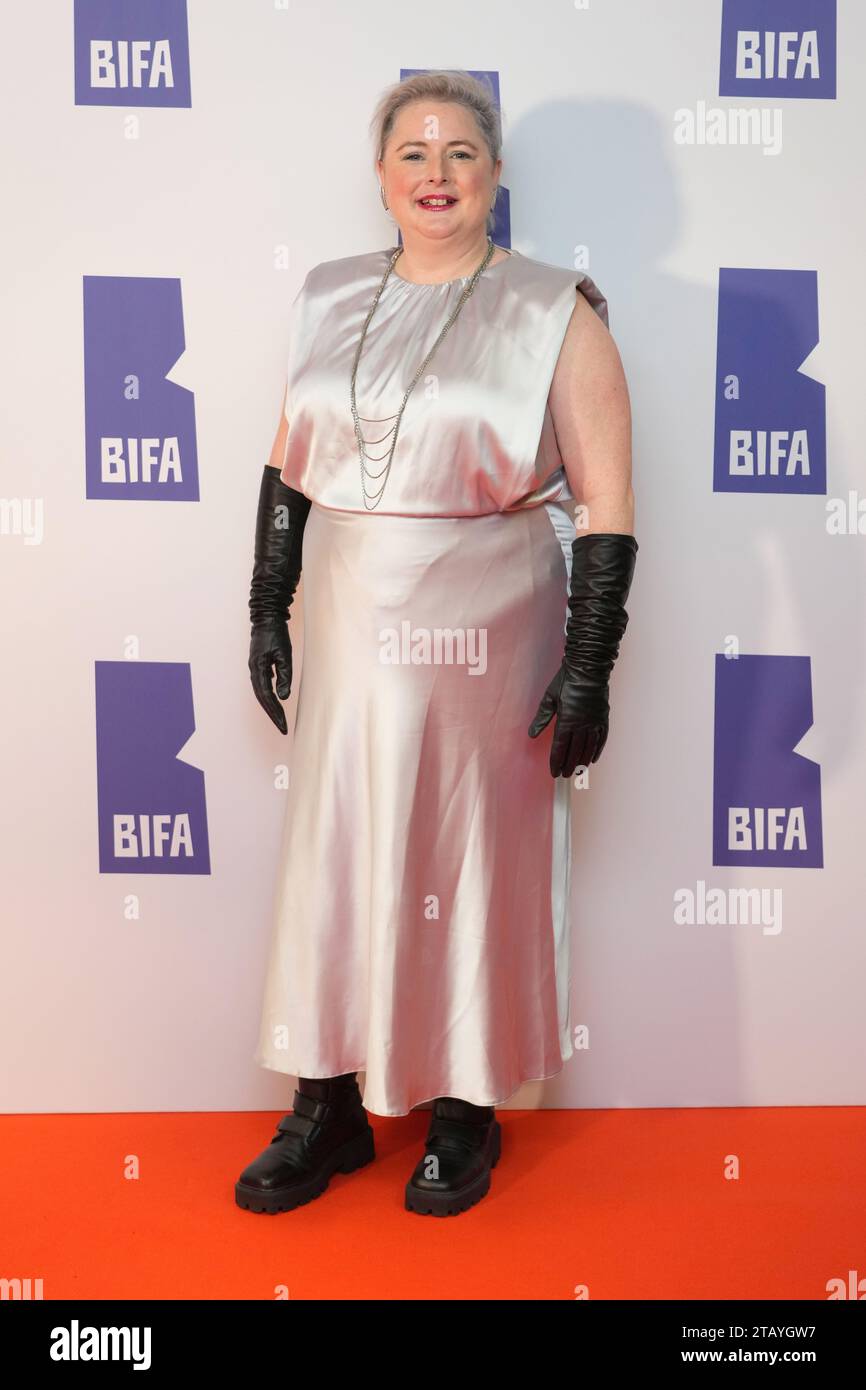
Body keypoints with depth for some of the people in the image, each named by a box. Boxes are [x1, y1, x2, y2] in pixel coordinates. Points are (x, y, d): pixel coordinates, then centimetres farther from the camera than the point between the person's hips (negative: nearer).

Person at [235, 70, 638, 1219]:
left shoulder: (555, 313, -4)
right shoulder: (332, 300, 9)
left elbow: (607, 505, -7)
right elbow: (290, 465, 14)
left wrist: (588, 669, -11)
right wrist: (269, 613, 11)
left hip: (486, 639, -4)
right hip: (350, 635, 4)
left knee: (474, 868, 7)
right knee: (332, 864, 9)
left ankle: (467, 1112, 29)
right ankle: (328, 1112, 28)